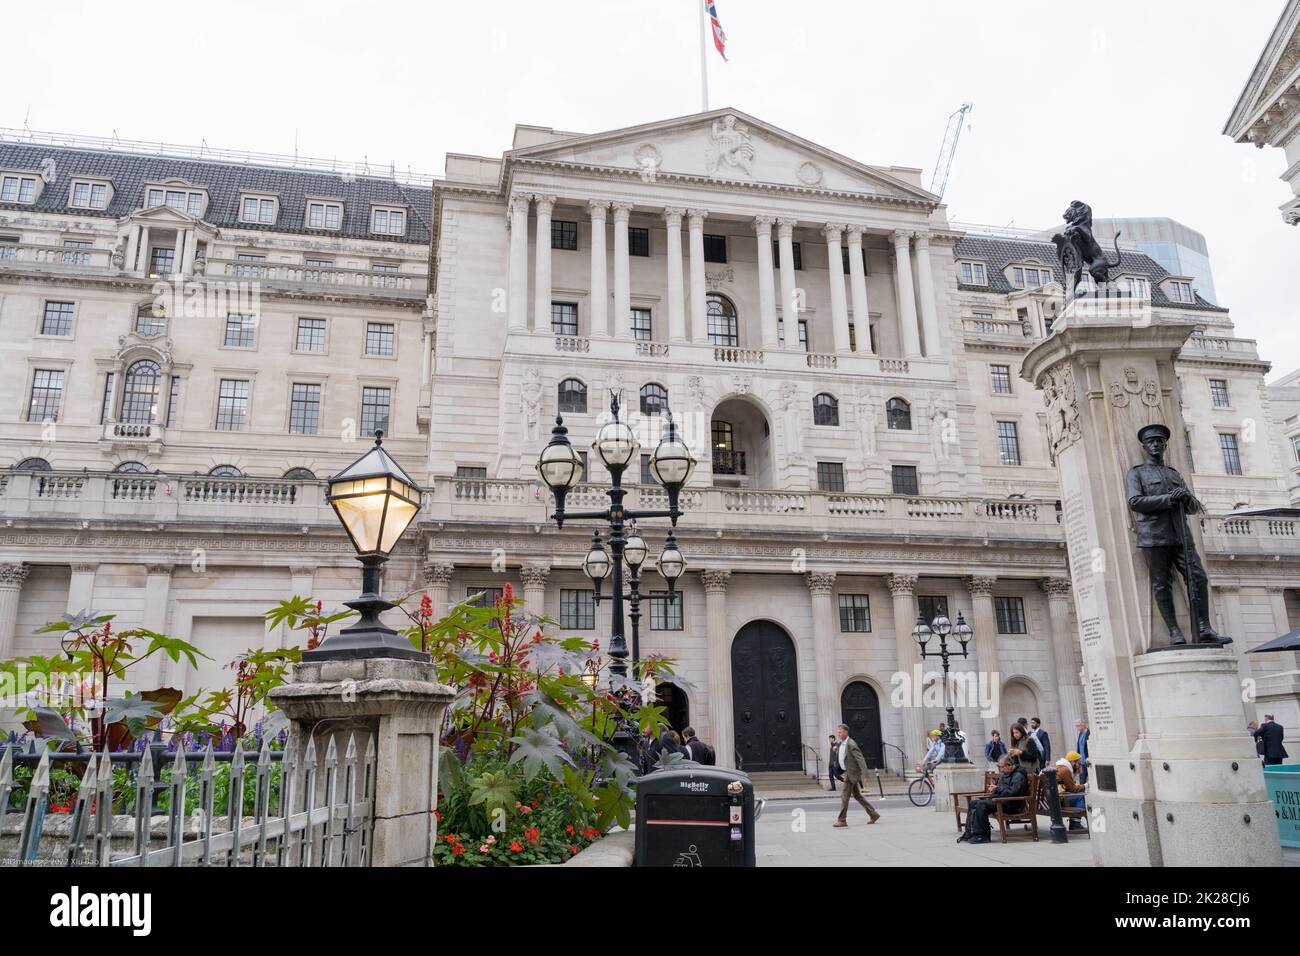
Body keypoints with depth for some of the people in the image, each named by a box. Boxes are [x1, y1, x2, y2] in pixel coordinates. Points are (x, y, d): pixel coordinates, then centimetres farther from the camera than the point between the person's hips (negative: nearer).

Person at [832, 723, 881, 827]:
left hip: (852, 773, -9)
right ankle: (873, 814, 25)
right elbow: (839, 758, 27)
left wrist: (864, 775, -29)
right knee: (857, 795, 16)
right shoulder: (841, 744, 9)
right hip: (847, 772, 10)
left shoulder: (851, 745, -20)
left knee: (844, 796, -7)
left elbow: (861, 760, -24)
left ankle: (842, 820, -1)